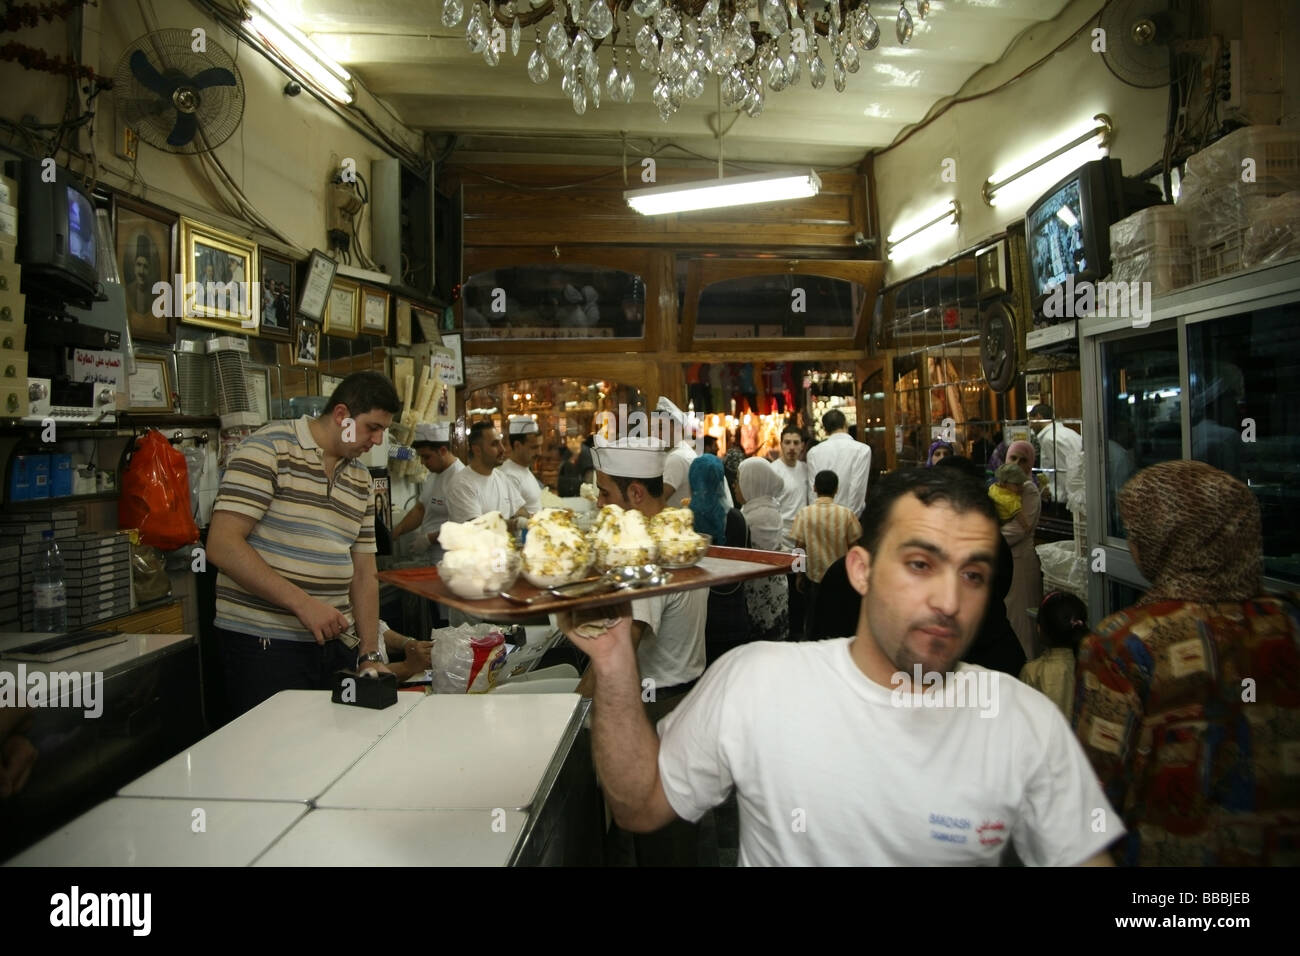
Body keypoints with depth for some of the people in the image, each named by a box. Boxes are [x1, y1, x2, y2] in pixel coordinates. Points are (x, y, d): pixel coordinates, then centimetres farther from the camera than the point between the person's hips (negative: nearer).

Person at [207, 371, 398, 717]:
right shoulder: (268, 449, -8)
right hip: (263, 643, -6)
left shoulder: (361, 480, 13)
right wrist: (303, 603, -21)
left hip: (335, 642, 6)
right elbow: (223, 545, -17)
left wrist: (370, 655, 7)